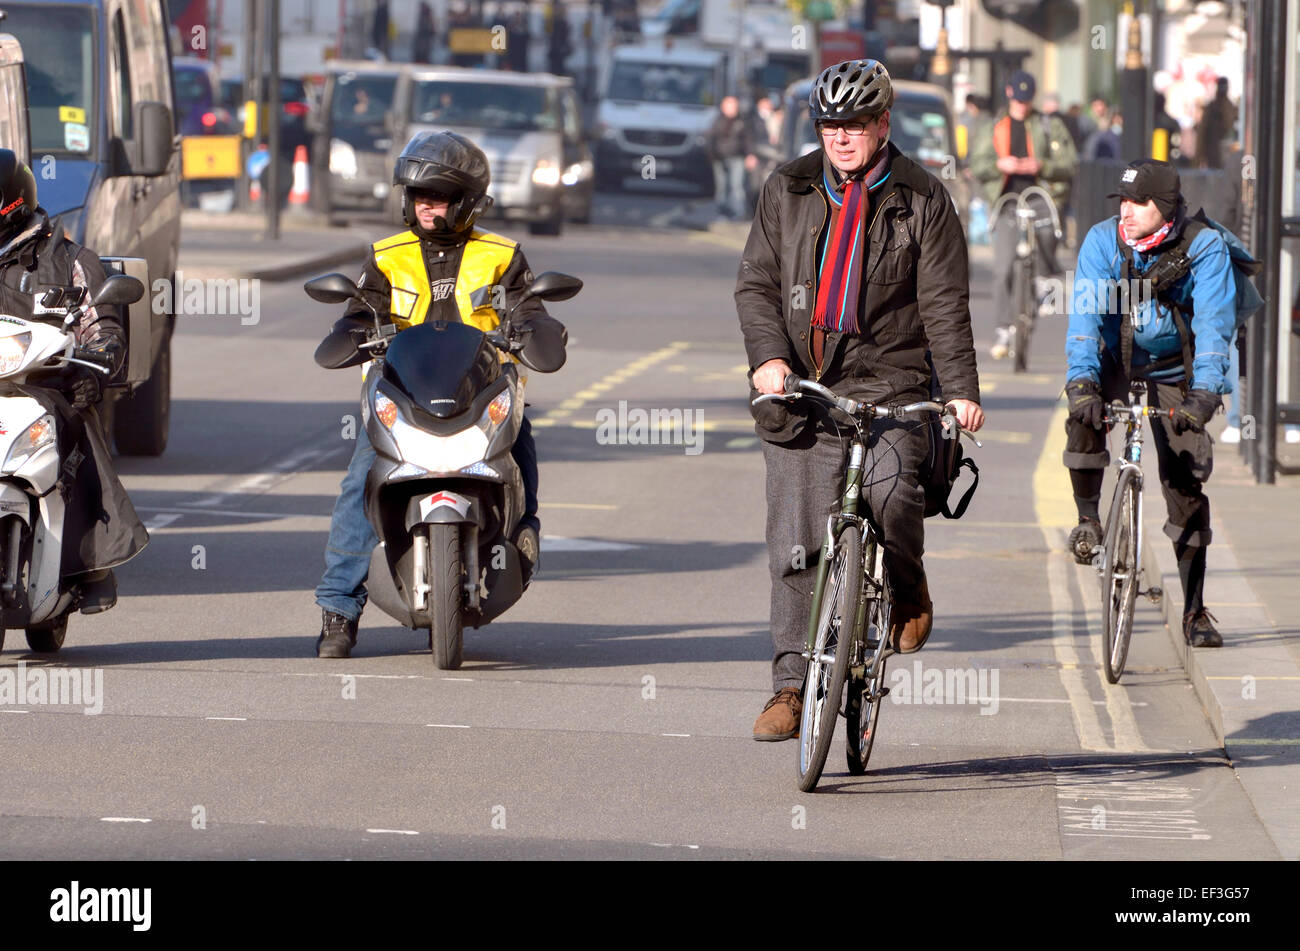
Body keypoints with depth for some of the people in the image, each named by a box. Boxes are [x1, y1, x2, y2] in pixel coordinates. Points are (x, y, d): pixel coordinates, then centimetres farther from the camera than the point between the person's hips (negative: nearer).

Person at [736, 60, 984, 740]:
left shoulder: (922, 200, 3)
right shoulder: (787, 191, 10)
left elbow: (944, 304, 0)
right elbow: (756, 284, 6)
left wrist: (962, 390, -12)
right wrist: (768, 357, -12)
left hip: (887, 384, -2)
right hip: (799, 385, 2)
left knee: (891, 491, -27)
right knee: (795, 543, -2)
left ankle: (906, 590, 5)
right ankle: (791, 684, 4)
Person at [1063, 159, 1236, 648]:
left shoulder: (1205, 248, -20)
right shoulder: (1103, 240, -17)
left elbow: (1213, 325, -27)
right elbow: (1086, 314, -25)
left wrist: (1205, 392, -41)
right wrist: (1082, 381, -40)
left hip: (1171, 373, -1)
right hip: (1114, 363, 1)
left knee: (1186, 487, -6)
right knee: (1084, 415, -33)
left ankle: (1194, 611, 3)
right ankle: (1087, 520, -12)